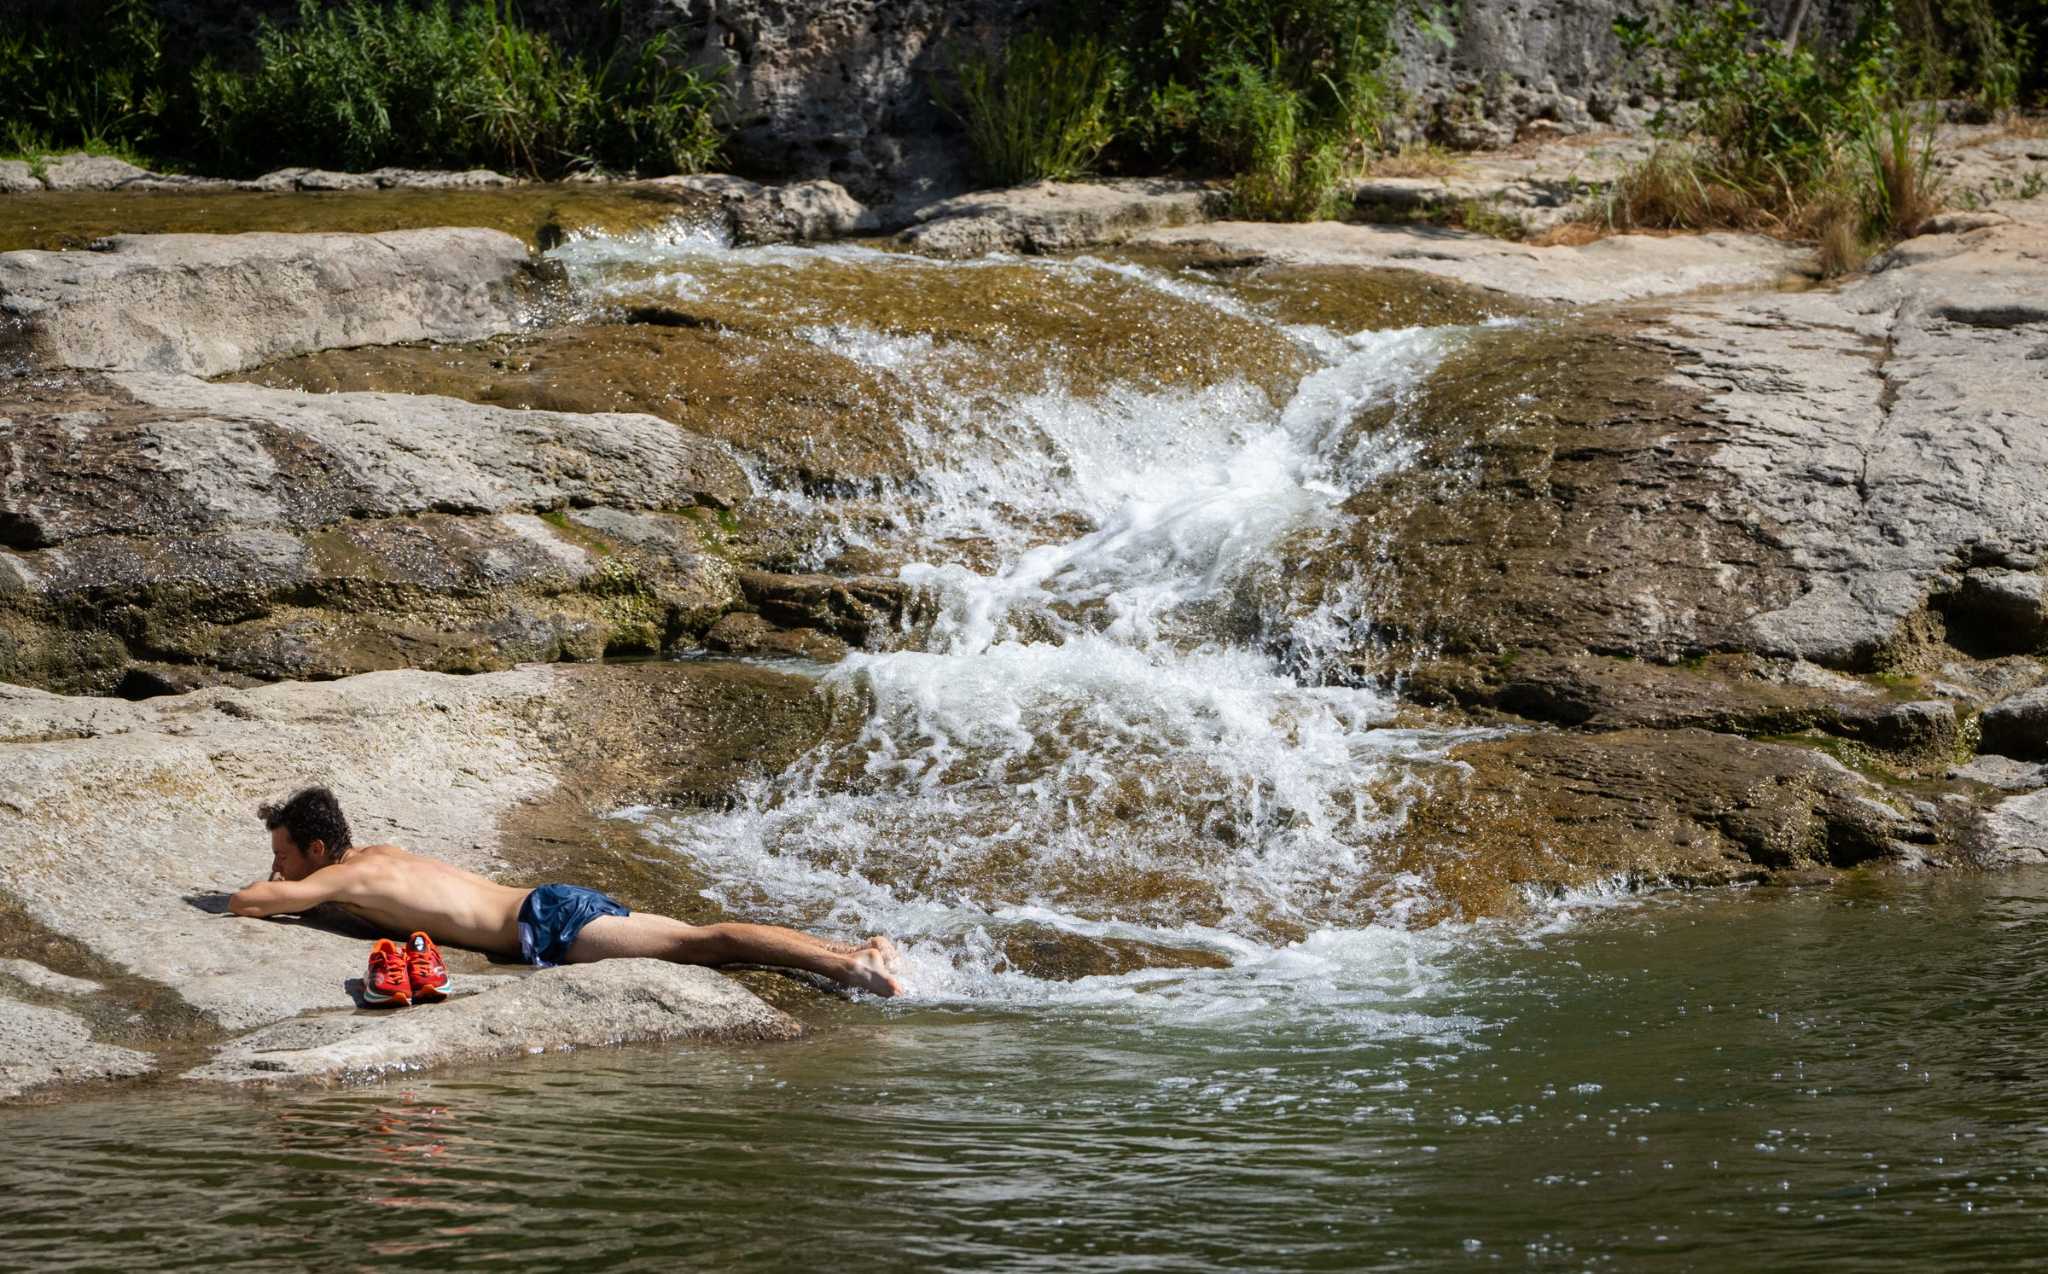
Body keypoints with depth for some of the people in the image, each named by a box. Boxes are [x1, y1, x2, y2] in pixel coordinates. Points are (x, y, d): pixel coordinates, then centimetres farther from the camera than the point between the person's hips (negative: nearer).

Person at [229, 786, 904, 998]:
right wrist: (289, 887, 33)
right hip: (551, 904, 8)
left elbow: (245, 901, -8)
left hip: (547, 923, -8)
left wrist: (271, 894, 14)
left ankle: (842, 964, -28)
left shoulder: (346, 878, -4)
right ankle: (853, 949, -6)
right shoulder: (375, 853, 22)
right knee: (701, 937, 1)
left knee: (696, 943, -18)